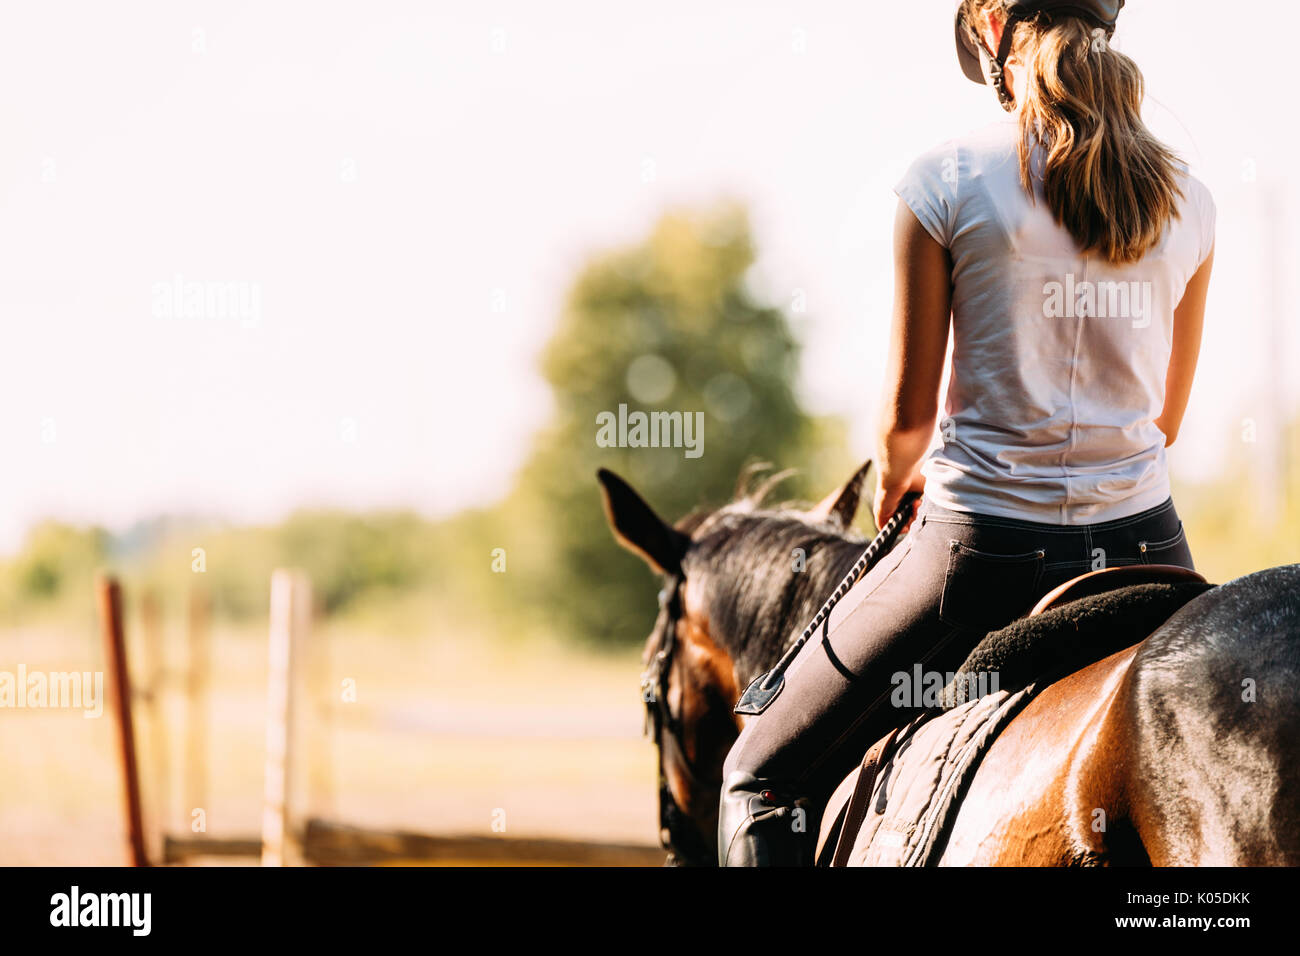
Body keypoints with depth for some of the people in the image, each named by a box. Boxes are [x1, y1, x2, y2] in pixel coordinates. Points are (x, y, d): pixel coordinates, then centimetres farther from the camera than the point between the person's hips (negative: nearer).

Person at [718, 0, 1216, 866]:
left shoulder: (946, 183, -8)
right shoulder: (1189, 201, 4)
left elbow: (908, 414, -3)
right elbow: (1166, 419, 14)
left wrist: (896, 482, 20)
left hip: (987, 549, -4)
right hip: (1146, 543, 4)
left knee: (767, 773, 11)